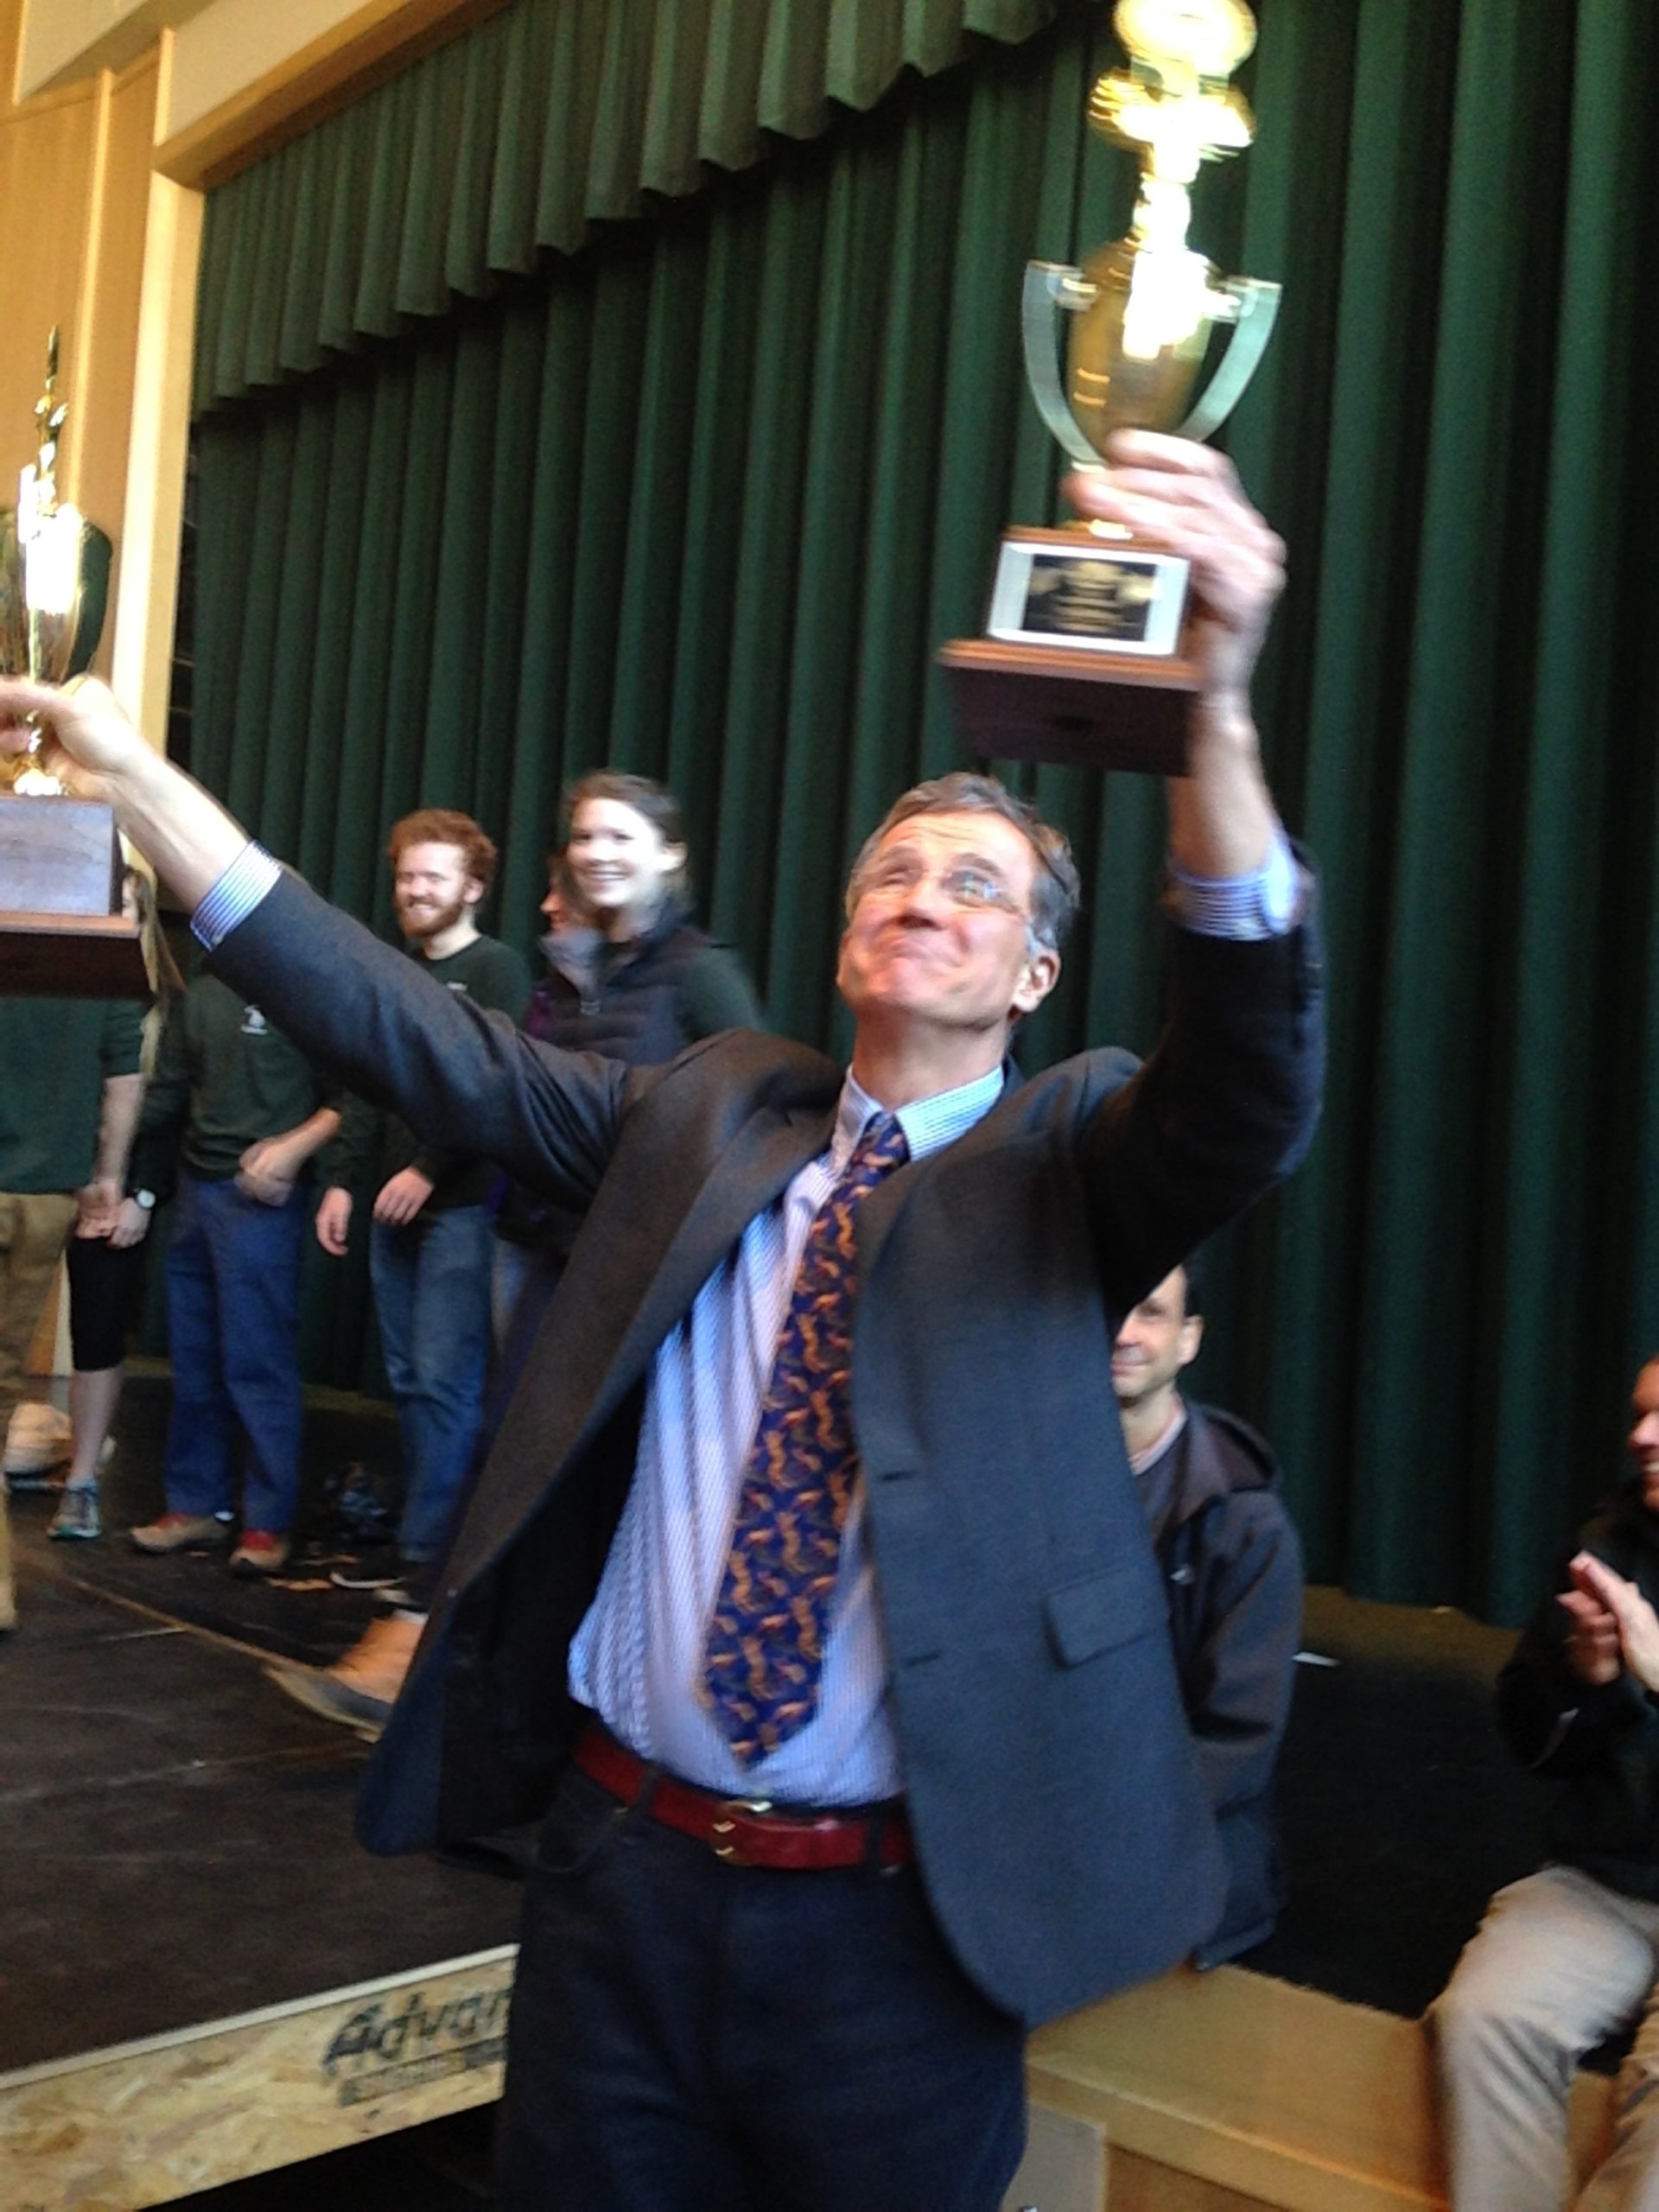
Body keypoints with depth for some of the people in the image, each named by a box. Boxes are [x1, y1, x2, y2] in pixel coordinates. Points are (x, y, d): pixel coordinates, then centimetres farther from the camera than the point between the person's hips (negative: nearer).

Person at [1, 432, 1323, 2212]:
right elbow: (428, 1044, 1)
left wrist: (1213, 710, -41)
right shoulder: (707, 1109, 6)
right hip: (619, 1865, 3)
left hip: (892, 1925, -2)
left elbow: (1250, 1094, -23)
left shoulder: (1068, 1161, -4)